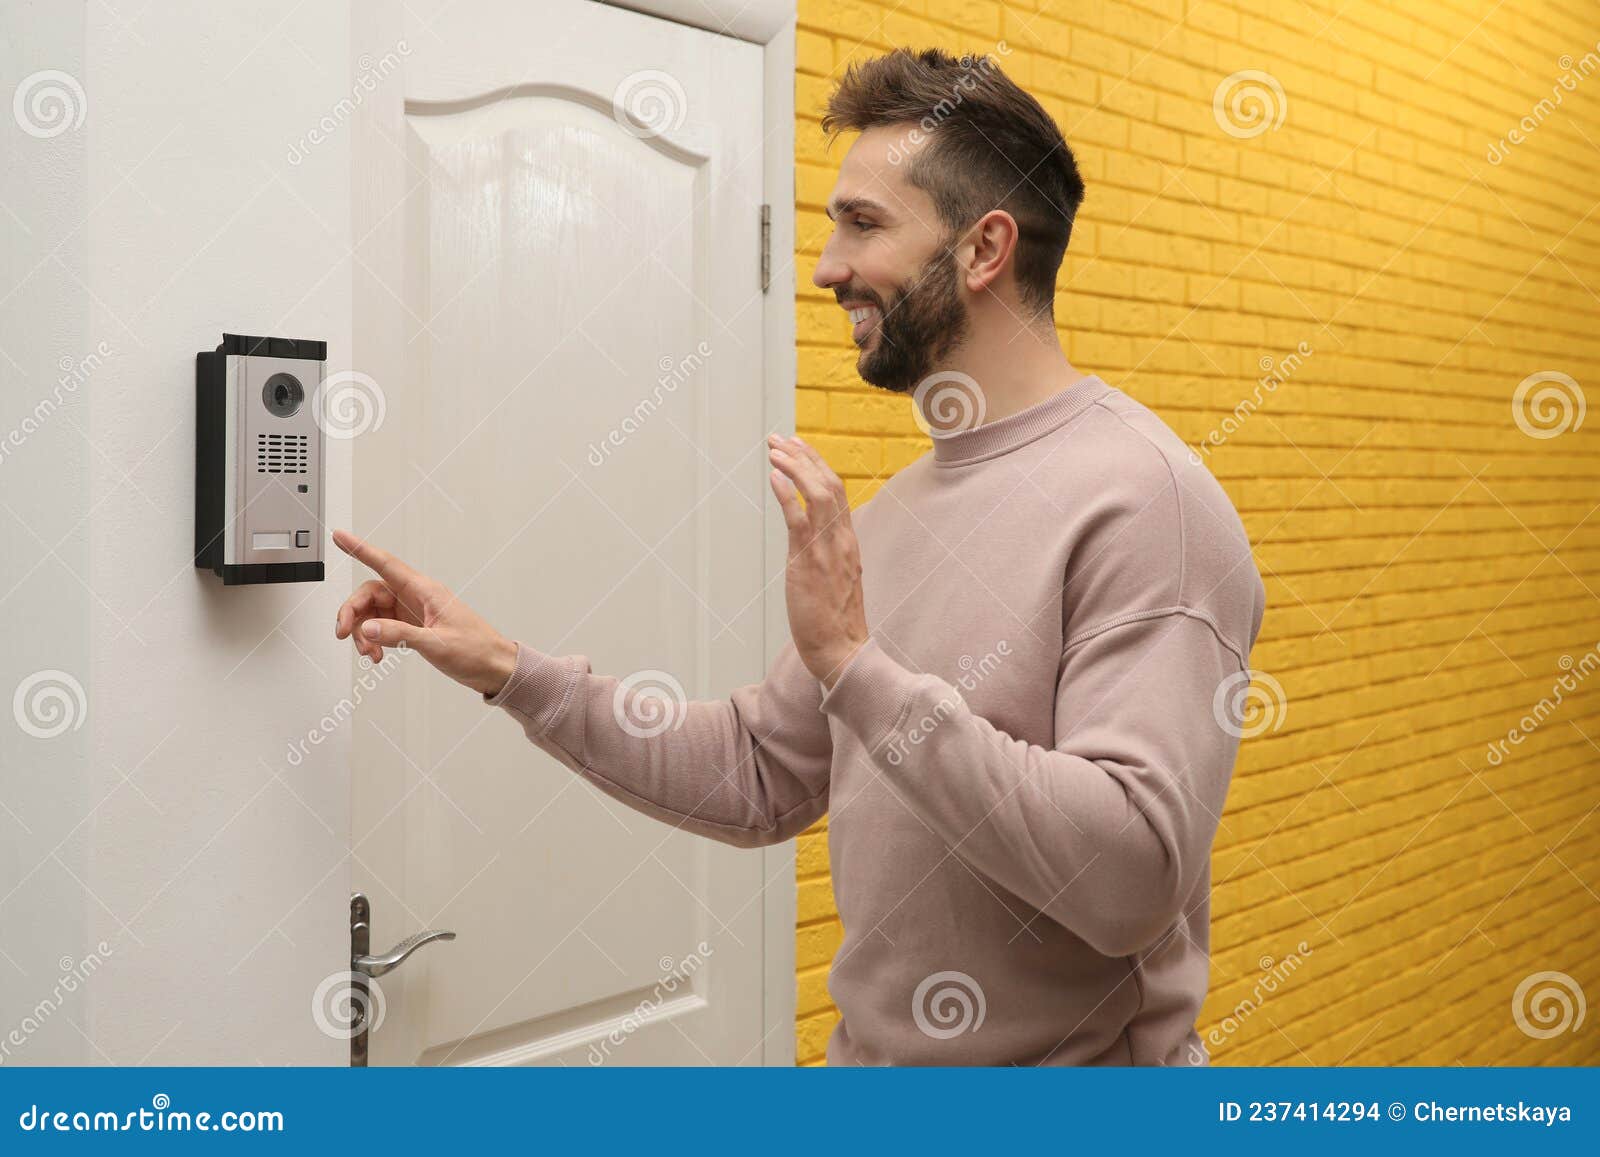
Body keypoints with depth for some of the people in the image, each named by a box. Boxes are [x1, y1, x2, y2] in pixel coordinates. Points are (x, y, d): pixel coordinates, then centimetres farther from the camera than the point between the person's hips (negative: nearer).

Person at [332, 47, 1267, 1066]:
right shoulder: (898, 511, 6)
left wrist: (856, 664, -27)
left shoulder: (1144, 499, -19)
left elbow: (1132, 877, -27)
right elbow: (763, 776, 8)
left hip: (1072, 1059, -7)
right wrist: (508, 671, 3)